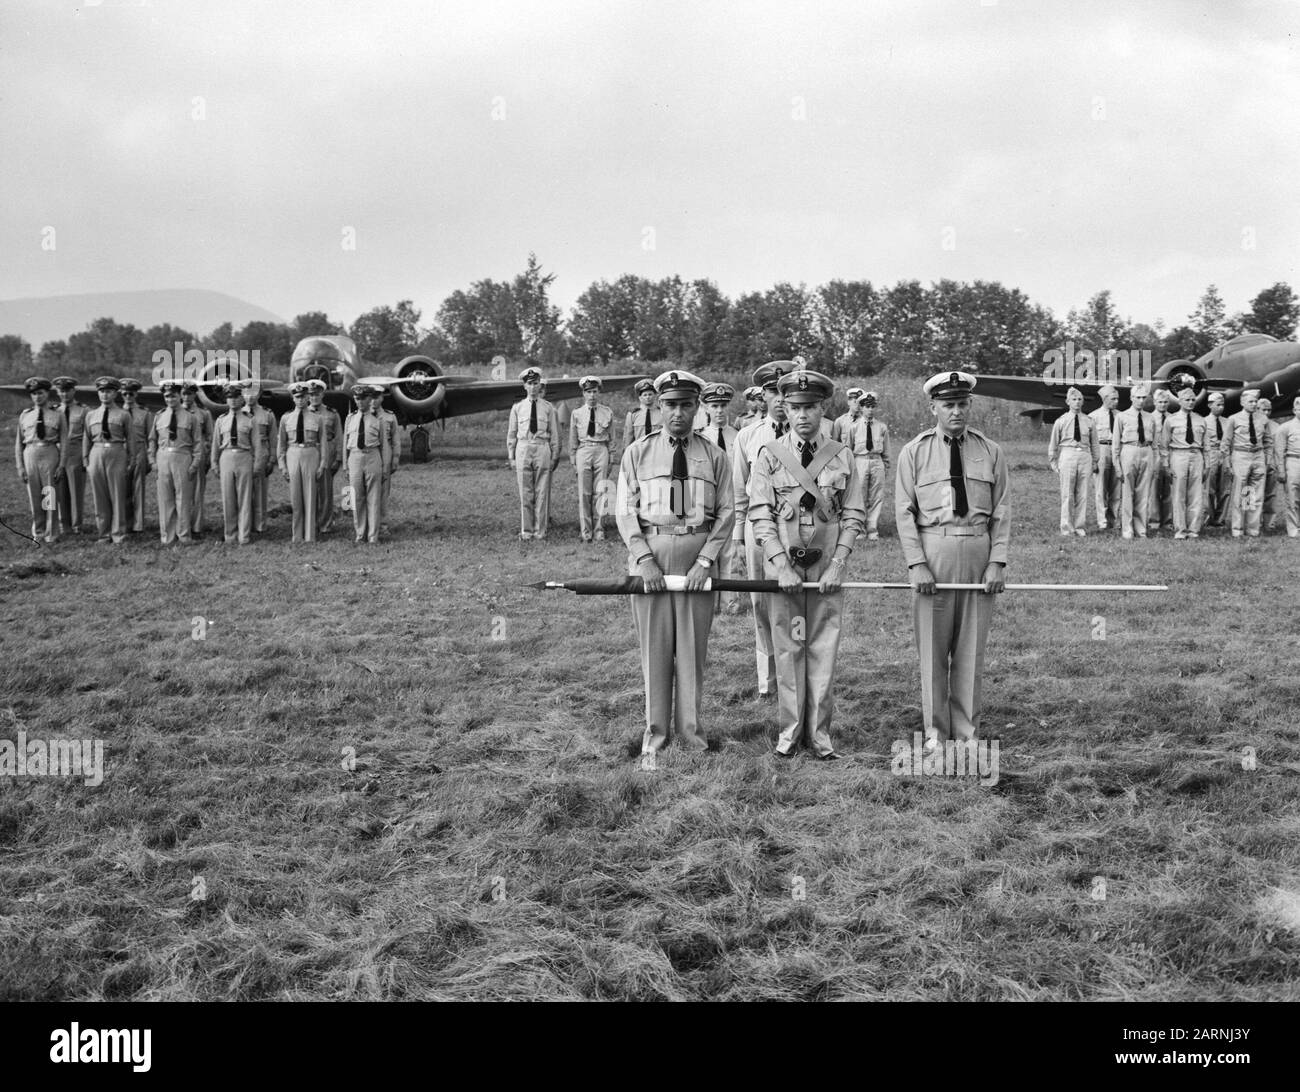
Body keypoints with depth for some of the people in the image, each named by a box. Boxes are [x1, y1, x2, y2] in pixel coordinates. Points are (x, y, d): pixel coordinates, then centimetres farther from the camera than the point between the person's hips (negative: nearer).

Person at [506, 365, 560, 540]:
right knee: (525, 493, 2)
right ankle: (526, 531, 9)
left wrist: (555, 457, 3)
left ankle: (540, 531, 8)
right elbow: (511, 434, 11)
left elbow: (555, 434, 7)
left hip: (542, 449, -1)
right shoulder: (517, 408, 7)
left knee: (542, 492, 1)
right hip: (523, 449, 1)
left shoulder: (548, 408, 5)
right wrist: (511, 457, 7)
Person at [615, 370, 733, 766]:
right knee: (654, 644, 3)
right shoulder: (637, 452, 6)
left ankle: (688, 726, 15)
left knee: (693, 644, 4)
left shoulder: (713, 455, 7)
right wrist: (644, 559, -9)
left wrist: (706, 560, -8)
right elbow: (625, 511, 2)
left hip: (698, 556, 1)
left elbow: (725, 512, 4)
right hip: (649, 552, 0)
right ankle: (656, 729, 12)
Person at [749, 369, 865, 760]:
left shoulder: (841, 456, 5)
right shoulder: (769, 455, 2)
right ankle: (790, 731, 12)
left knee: (824, 649, 2)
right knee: (788, 648, 3)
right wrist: (782, 565, -13)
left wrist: (837, 564, -6)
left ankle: (819, 732, 10)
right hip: (783, 561, -1)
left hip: (828, 565, 1)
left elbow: (854, 515, 5)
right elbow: (760, 516, -3)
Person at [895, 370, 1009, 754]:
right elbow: (904, 511, -1)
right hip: (931, 550, -1)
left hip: (978, 550, 1)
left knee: (971, 648, 6)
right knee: (932, 647, 4)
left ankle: (966, 731, 16)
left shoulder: (990, 452, 7)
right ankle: (935, 732, 14)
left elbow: (1001, 512, 6)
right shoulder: (914, 453, 3)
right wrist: (916, 563, -10)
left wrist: (997, 562, -4)